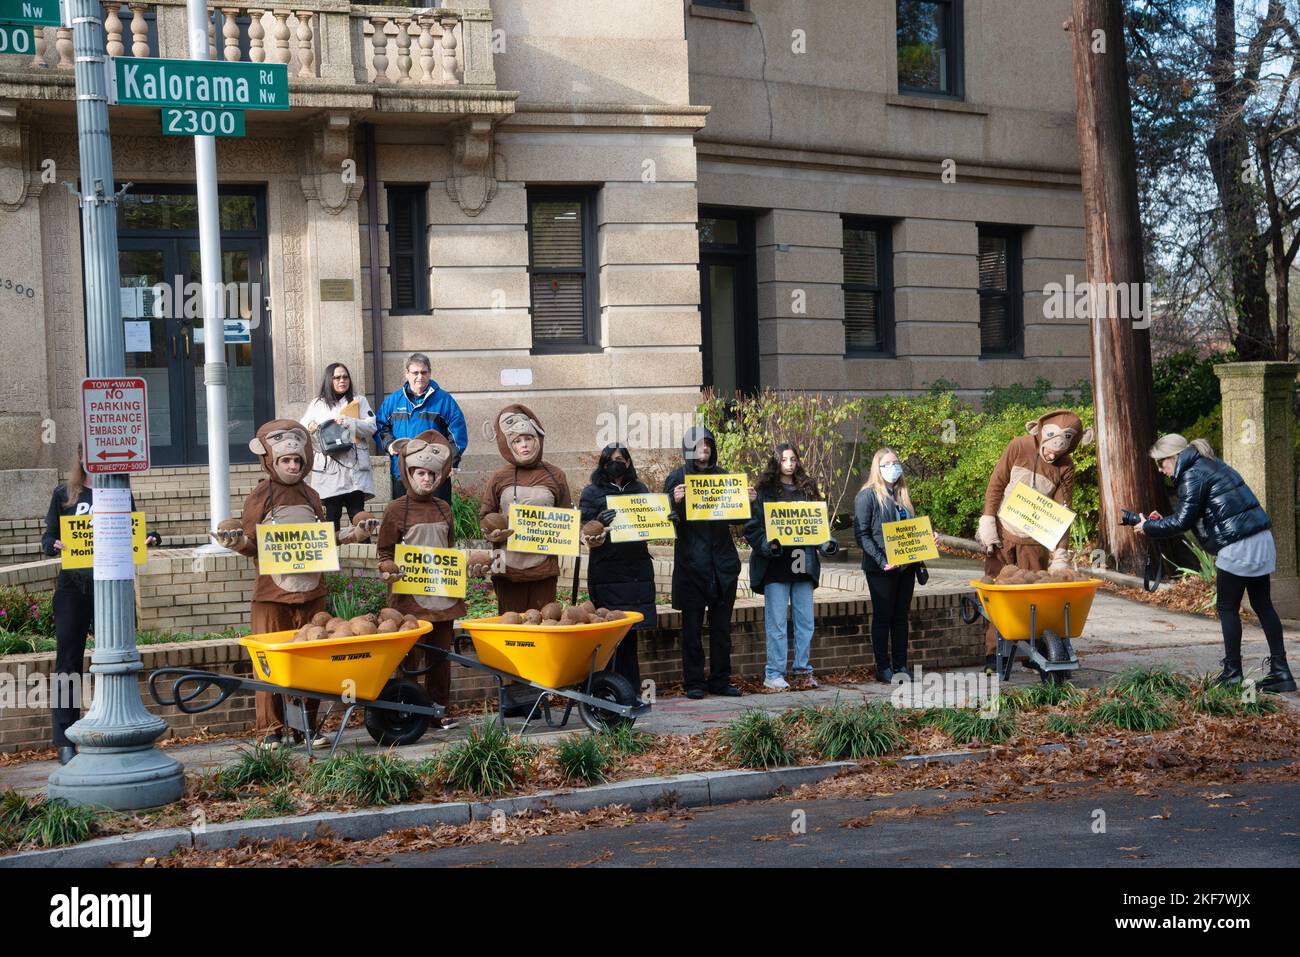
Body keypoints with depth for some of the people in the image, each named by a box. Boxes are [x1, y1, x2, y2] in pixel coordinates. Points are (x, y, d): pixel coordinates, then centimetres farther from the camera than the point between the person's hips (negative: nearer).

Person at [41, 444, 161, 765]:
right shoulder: (64, 494, 8)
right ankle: (64, 742, 2)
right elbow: (48, 537, 6)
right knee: (68, 662, -1)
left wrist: (148, 540, -10)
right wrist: (55, 544, -17)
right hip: (72, 586, -1)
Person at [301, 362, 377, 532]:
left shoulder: (359, 400, 13)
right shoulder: (318, 404, 16)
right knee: (332, 513, -1)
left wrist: (349, 422, -13)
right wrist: (309, 428, -12)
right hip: (329, 466, 1)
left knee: (357, 515, -6)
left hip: (354, 466, -1)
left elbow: (372, 427, 1)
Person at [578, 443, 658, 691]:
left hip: (637, 567, 4)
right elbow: (584, 528, -2)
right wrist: (600, 522, -22)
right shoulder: (592, 493, 4)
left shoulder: (639, 489, 15)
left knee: (630, 629, 6)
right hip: (607, 571, -4)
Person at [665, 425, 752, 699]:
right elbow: (668, 518, -6)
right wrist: (676, 502, -25)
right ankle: (694, 683, 7)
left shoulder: (722, 476, 11)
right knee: (692, 626, 1)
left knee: (722, 626, 9)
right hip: (691, 561, -4)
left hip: (723, 562, 4)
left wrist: (748, 501, -1)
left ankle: (720, 680, 16)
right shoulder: (678, 477, -1)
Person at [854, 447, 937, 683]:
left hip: (906, 566, 6)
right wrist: (881, 560, -21)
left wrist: (930, 538, 2)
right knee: (883, 617, 0)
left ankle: (901, 665, 15)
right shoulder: (868, 495, -6)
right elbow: (861, 534, -12)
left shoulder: (903, 495, 16)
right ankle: (883, 668, 6)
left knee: (901, 616, 10)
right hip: (881, 570, -6)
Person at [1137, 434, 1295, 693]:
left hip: (1238, 546, -9)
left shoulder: (1192, 475, -11)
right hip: (1261, 540, 9)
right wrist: (1162, 521, 20)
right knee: (1262, 604, 11)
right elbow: (1194, 516, 25)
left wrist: (1149, 528, 1)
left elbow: (1183, 521, -12)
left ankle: (1232, 672, 5)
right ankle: (1280, 671, 11)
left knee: (1227, 607, 2)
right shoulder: (1209, 465, 19)